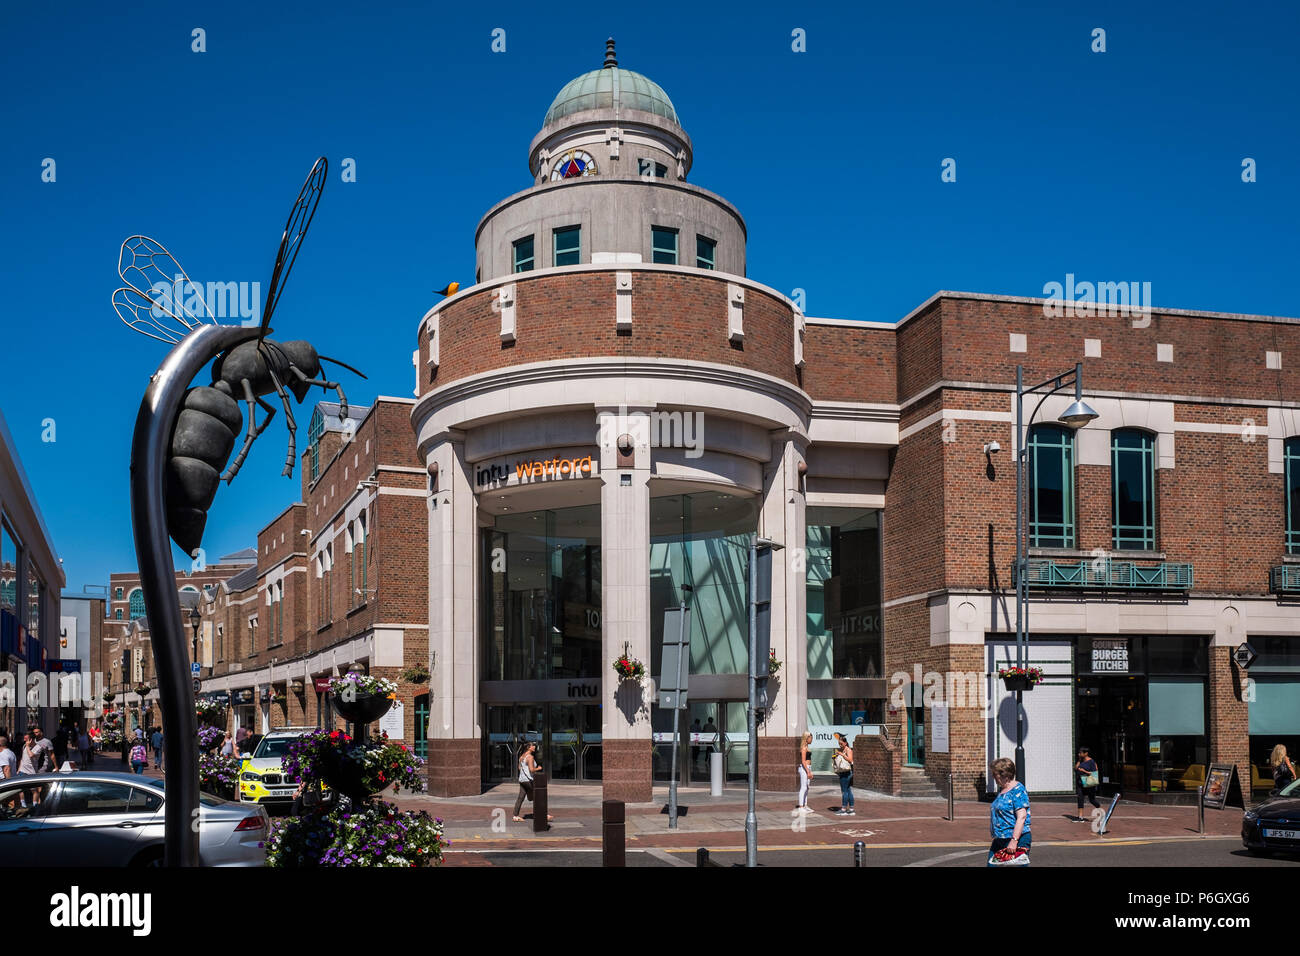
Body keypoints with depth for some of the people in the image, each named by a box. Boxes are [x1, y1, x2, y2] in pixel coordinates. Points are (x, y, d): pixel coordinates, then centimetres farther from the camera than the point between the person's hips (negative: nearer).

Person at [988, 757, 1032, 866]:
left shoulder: (1017, 790, -14)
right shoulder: (1001, 790, 15)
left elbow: (1021, 817, -22)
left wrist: (1014, 841, -27)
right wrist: (995, 839, 25)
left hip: (1017, 840, -9)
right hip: (1000, 840, 9)